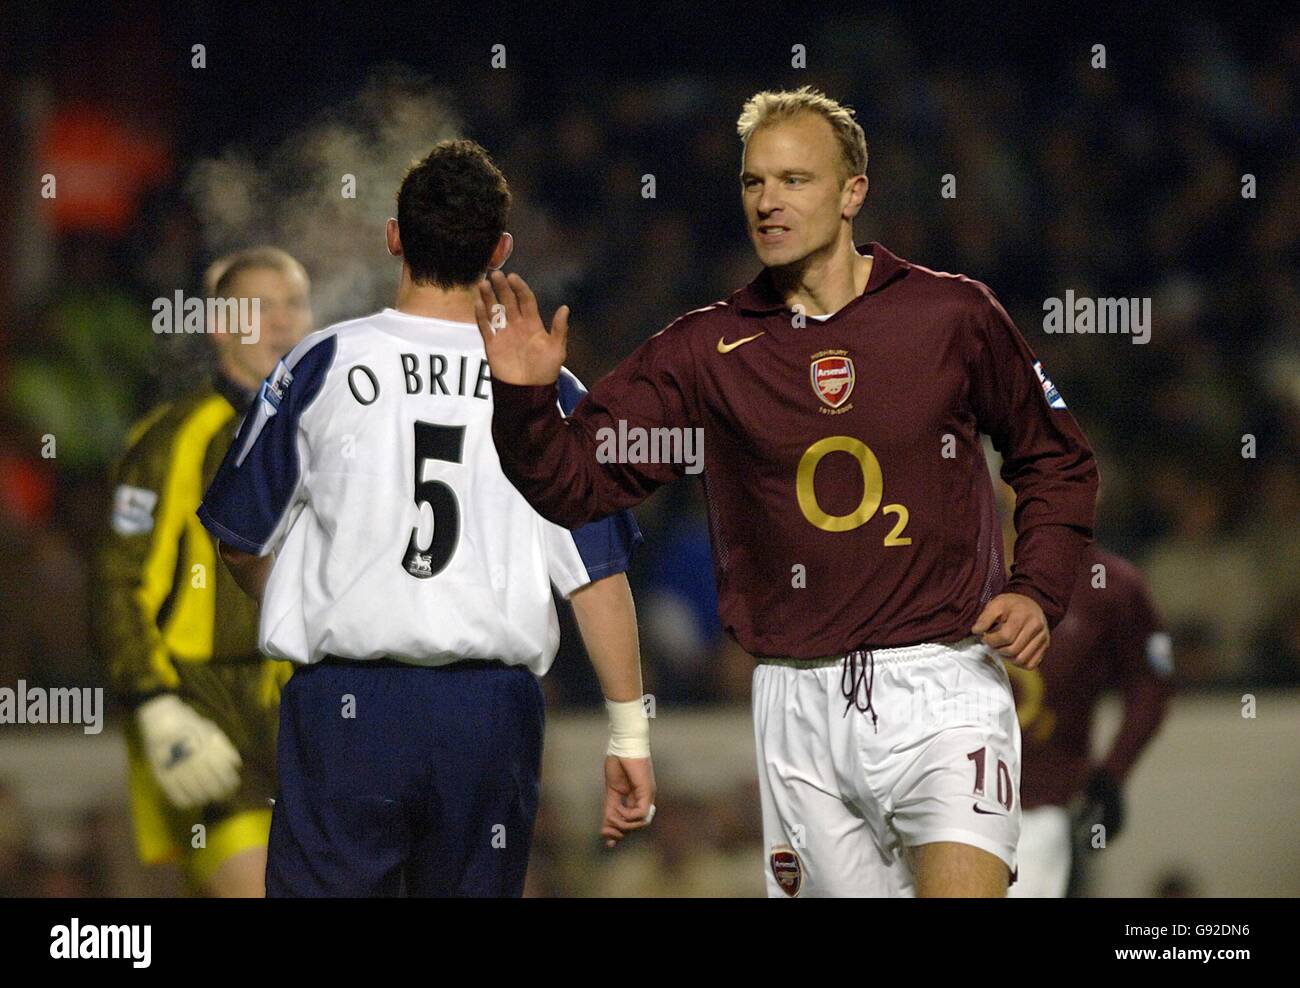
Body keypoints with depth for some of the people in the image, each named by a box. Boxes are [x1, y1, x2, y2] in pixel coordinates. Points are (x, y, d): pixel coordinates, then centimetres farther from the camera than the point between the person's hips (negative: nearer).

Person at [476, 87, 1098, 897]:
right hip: (799, 701, 2)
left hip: (942, 685, -2)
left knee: (959, 889, -21)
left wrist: (1038, 593, 0)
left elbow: (1057, 461, 14)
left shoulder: (952, 315, 2)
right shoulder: (709, 349, 5)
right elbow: (576, 483, 1)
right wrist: (525, 398, -17)